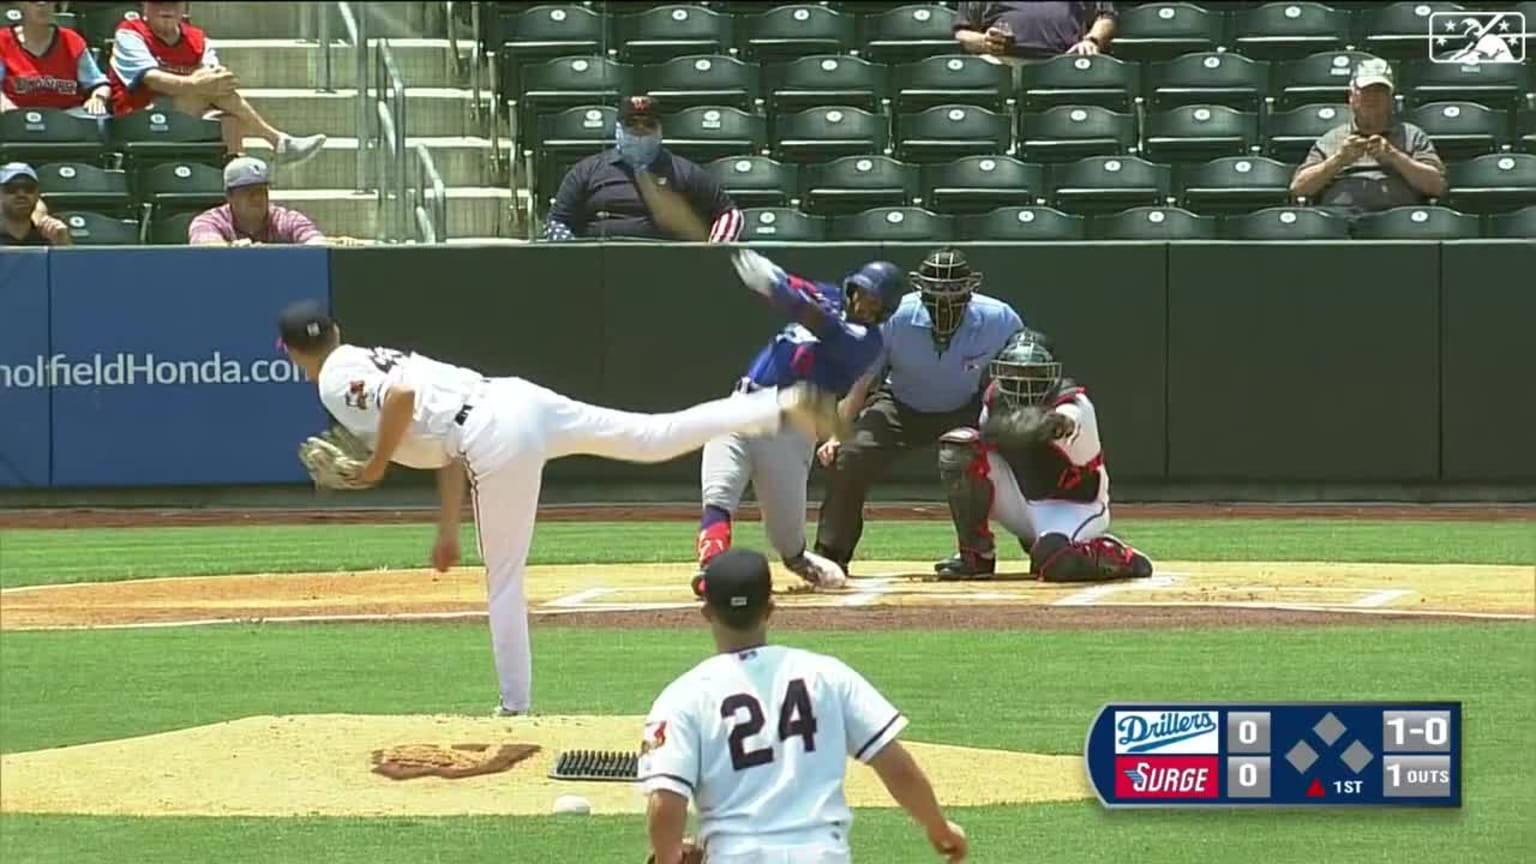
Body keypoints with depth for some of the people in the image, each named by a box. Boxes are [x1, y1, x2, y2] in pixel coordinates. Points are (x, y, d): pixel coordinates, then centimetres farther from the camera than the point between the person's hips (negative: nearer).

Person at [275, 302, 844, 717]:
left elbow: (401, 394, -19)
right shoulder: (376, 360, 30)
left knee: (503, 579, 2)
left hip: (496, 438, -8)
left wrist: (375, 465, -5)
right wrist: (448, 530, 31)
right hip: (516, 400, 8)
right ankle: (784, 408, -5)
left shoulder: (337, 380, 4)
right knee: (656, 437, 5)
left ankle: (516, 706, 9)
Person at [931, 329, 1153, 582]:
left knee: (1054, 562, -38)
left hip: (1073, 507, -5)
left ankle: (1120, 557, -2)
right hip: (1024, 502, 5)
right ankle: (976, 557, -9)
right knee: (959, 445, -16)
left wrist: (1057, 424, -68)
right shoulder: (995, 397, -5)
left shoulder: (1076, 406, -23)